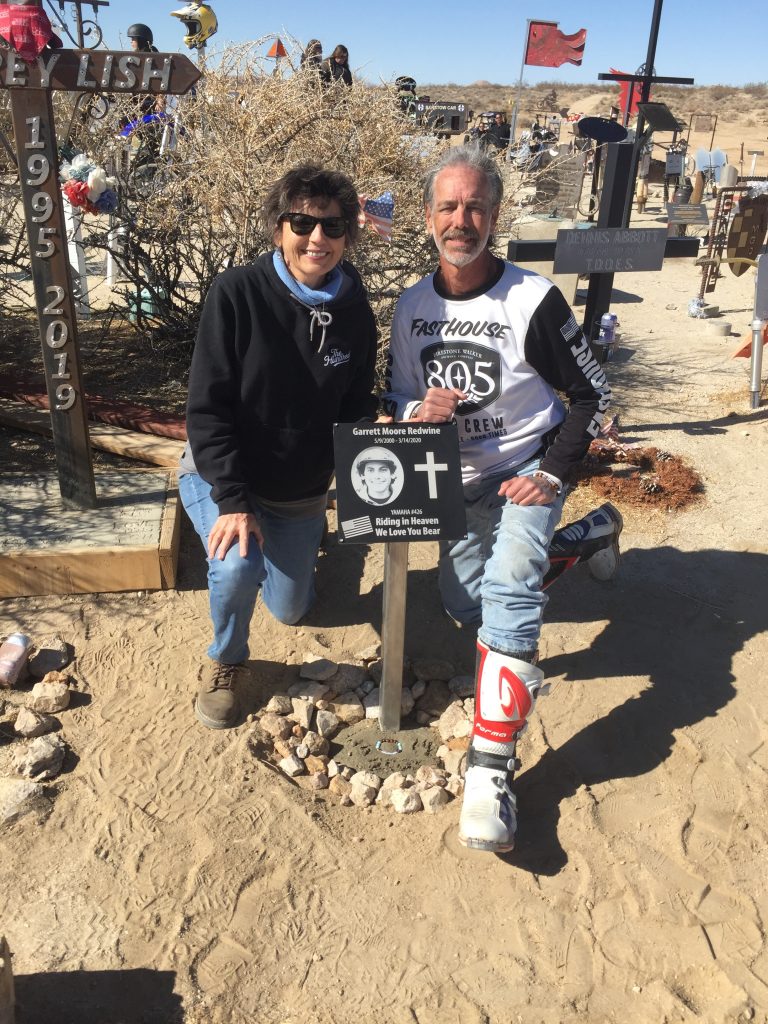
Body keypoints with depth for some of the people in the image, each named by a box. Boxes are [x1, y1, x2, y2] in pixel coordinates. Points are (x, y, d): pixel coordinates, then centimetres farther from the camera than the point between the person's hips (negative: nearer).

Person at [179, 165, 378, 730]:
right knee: (239, 566, -32)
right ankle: (226, 662, 2)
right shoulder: (237, 293, -20)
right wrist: (233, 501, -27)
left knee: (291, 609, 15)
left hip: (303, 492, 4)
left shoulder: (356, 313, -8)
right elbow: (207, 408, -20)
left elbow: (356, 409, 2)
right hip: (220, 477, -3)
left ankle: (308, 541, 50)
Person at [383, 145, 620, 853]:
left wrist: (553, 473, -18)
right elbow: (398, 397, 7)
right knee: (463, 604, 15)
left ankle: (492, 769, -23)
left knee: (507, 591, -29)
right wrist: (416, 410, -17)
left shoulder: (533, 300, -15)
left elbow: (592, 392, -8)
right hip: (460, 480, 6)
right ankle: (586, 532, 34)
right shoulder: (413, 305, -1)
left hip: (528, 468, -6)